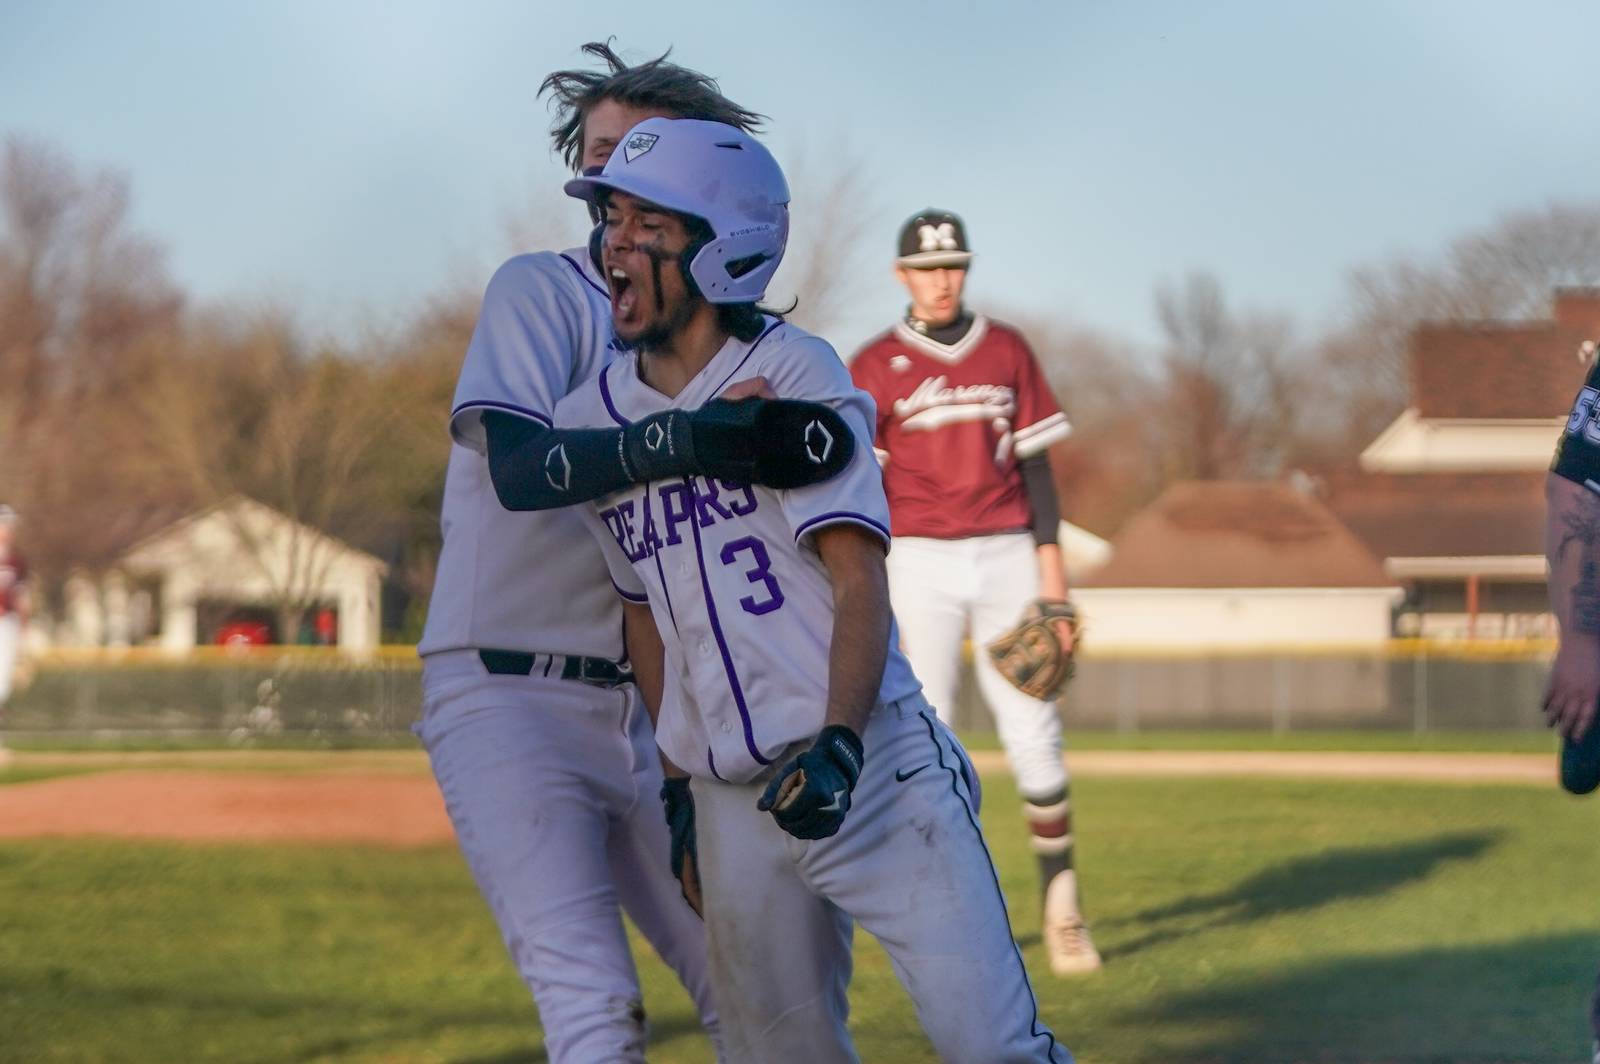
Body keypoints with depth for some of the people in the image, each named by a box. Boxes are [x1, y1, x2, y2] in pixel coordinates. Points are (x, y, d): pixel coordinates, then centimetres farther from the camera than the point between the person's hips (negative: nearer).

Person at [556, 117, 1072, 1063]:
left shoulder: (794, 375, -5)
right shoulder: (590, 422, 9)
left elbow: (860, 584, -12)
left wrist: (839, 744, -26)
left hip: (873, 770, -5)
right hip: (733, 805, 5)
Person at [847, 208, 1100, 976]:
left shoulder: (1007, 352, 8)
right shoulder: (876, 368, 2)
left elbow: (1035, 465, 9)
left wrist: (1051, 572, 1)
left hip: (1005, 557, 2)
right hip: (918, 564, -2)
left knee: (1033, 735, -3)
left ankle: (1061, 903, 6)